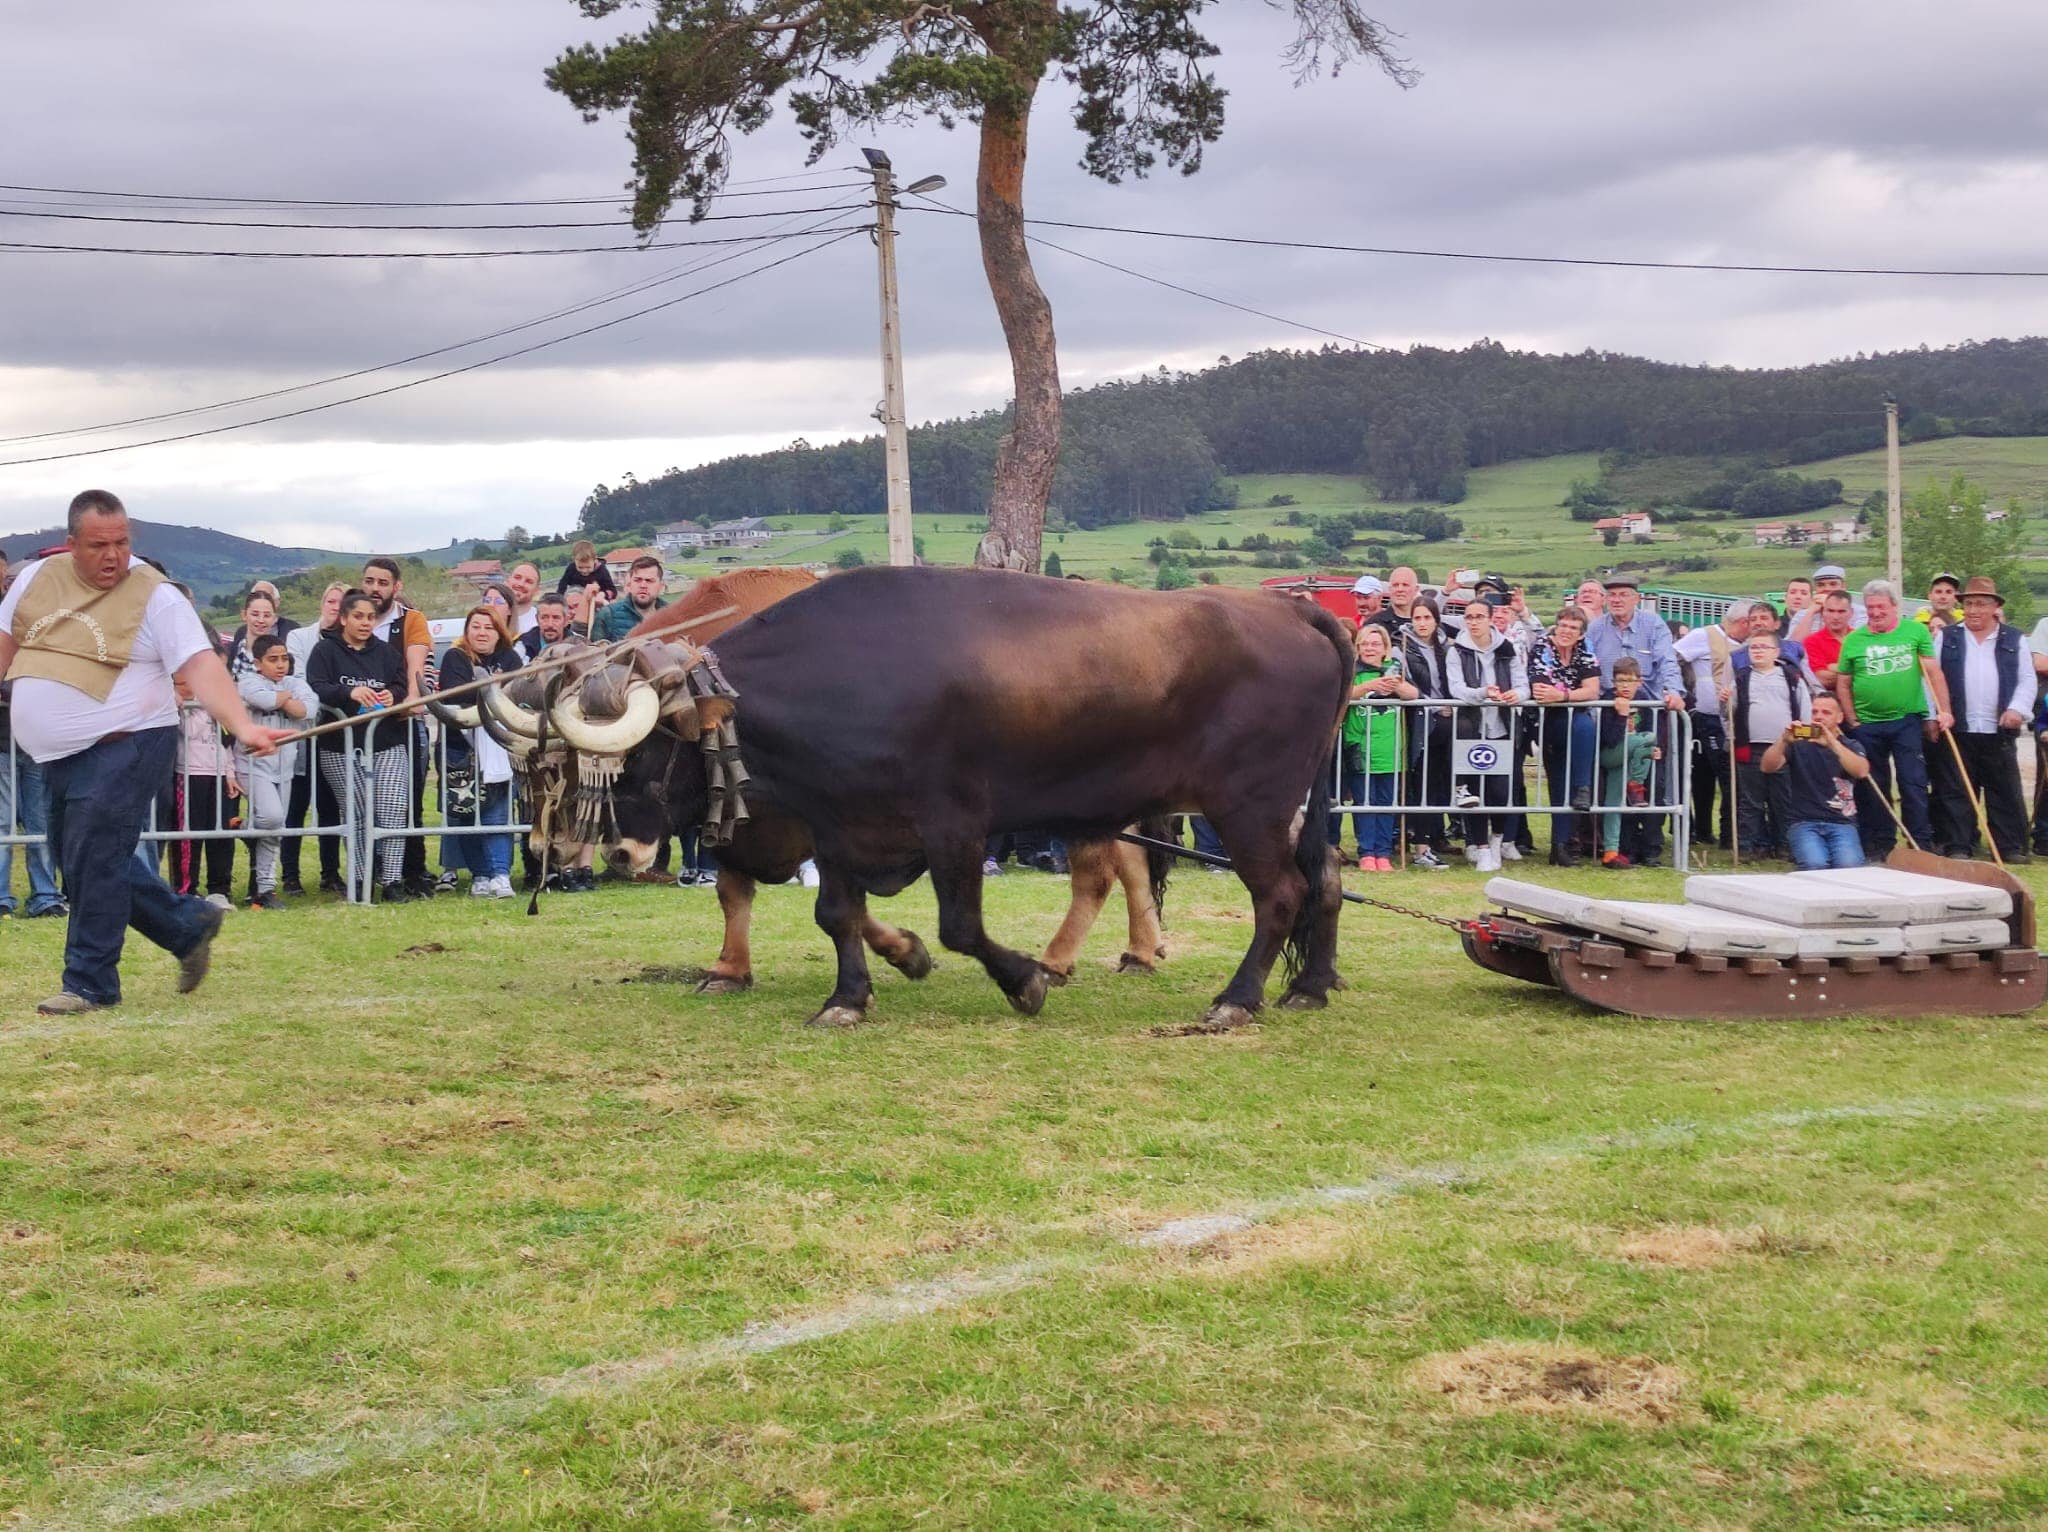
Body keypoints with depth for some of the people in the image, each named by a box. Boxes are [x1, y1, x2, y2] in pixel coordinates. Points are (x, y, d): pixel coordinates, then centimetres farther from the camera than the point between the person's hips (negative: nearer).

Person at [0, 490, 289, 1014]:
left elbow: (201, 667, -21)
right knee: (80, 861, 14)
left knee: (93, 864, -10)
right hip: (60, 756, 7)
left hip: (123, 750, -7)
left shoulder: (155, 596, -12)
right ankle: (188, 925, 28)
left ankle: (89, 983, 4)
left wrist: (242, 726, -35)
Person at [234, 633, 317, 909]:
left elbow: (309, 708, -8)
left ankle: (264, 886, 15)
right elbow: (264, 699, -25)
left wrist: (280, 701, -12)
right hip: (254, 763, -6)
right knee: (272, 816, -24)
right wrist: (287, 696, -6)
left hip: (284, 766, 6)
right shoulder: (249, 682, -4)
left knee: (275, 829, 7)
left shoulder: (295, 683, 10)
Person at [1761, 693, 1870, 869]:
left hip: (1841, 823, 1)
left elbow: (1862, 771, -11)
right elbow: (1768, 767, -7)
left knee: (1849, 866, -29)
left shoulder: (1851, 747, 12)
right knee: (1814, 865, -32)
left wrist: (1831, 742, -23)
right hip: (1803, 823, -1)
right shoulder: (1798, 744, 9)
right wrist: (1783, 740, -26)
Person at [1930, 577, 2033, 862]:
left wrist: (2018, 709, -9)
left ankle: (2011, 847, 8)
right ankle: (1958, 846, 5)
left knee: (2006, 792, 3)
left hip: (1999, 731, 1)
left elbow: (2027, 679, 7)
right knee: (1956, 792, 1)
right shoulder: (1947, 638, 9)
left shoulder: (2013, 639, 10)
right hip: (1956, 731, 0)